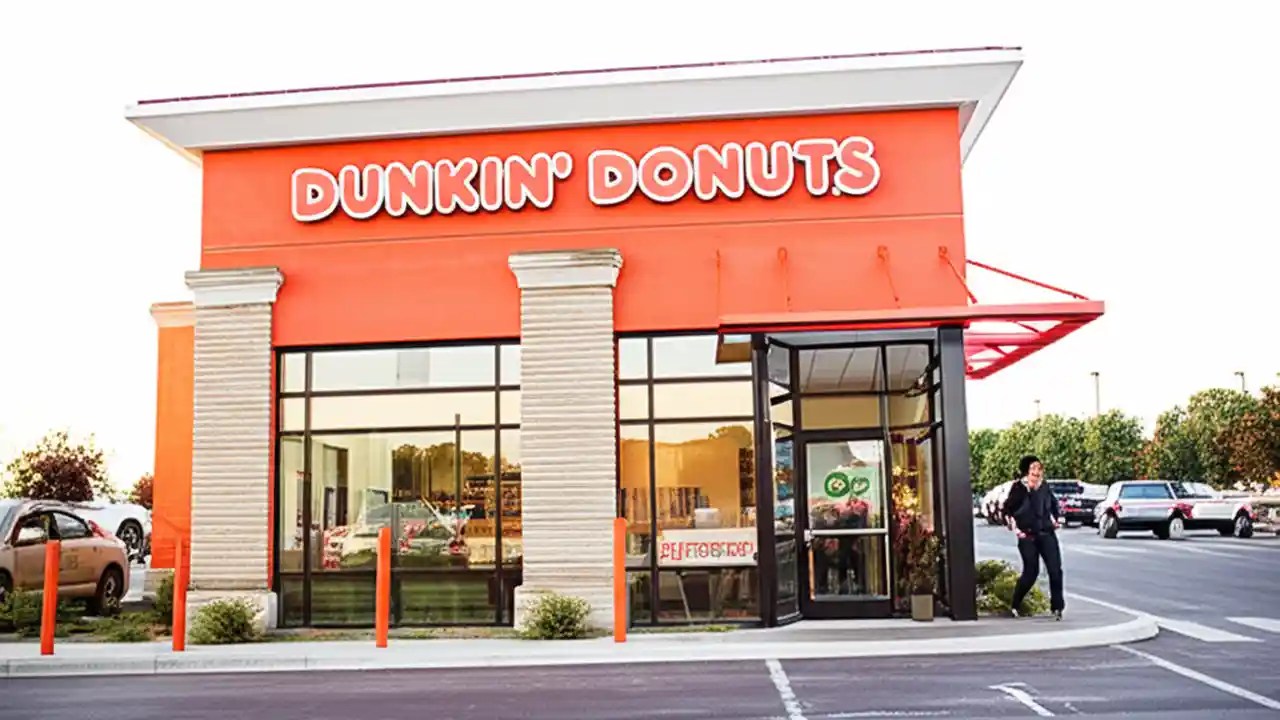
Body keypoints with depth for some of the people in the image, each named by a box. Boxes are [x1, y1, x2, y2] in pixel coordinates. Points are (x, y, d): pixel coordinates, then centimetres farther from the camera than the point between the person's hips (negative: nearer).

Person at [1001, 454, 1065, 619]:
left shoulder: (1044, 487, 5)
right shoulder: (1019, 488, -10)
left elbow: (1054, 504, 24)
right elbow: (1006, 511, -8)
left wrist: (1057, 519, 15)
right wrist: (1014, 529, -11)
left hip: (1047, 534, 4)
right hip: (1028, 537, -4)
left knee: (1055, 570, -5)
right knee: (1031, 572, -2)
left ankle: (1057, 607, 4)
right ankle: (1015, 605, 18)